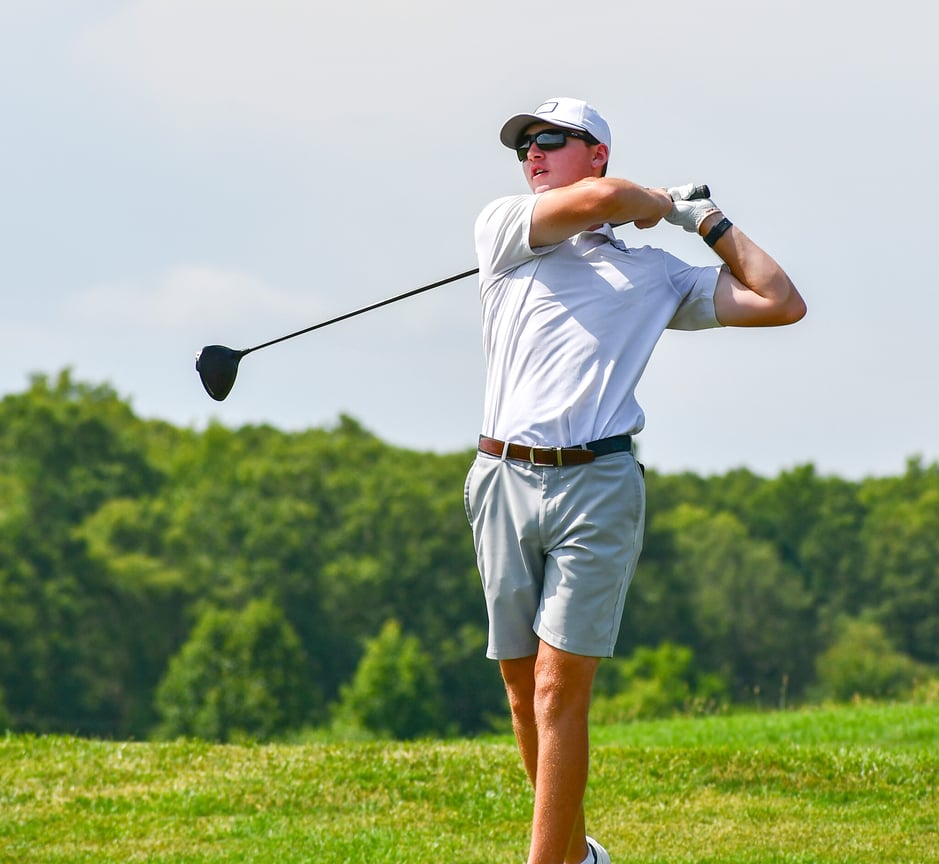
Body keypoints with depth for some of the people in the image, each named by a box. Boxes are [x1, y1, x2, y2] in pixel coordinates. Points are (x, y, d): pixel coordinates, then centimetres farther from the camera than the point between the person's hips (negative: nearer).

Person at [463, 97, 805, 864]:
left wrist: (709, 220, 17)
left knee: (560, 686, -11)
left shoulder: (655, 274, 16)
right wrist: (668, 203, 14)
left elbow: (781, 304, 15)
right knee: (524, 691, 5)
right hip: (505, 481, 1)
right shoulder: (503, 228, 12)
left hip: (596, 488, -1)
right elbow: (602, 199, -5)